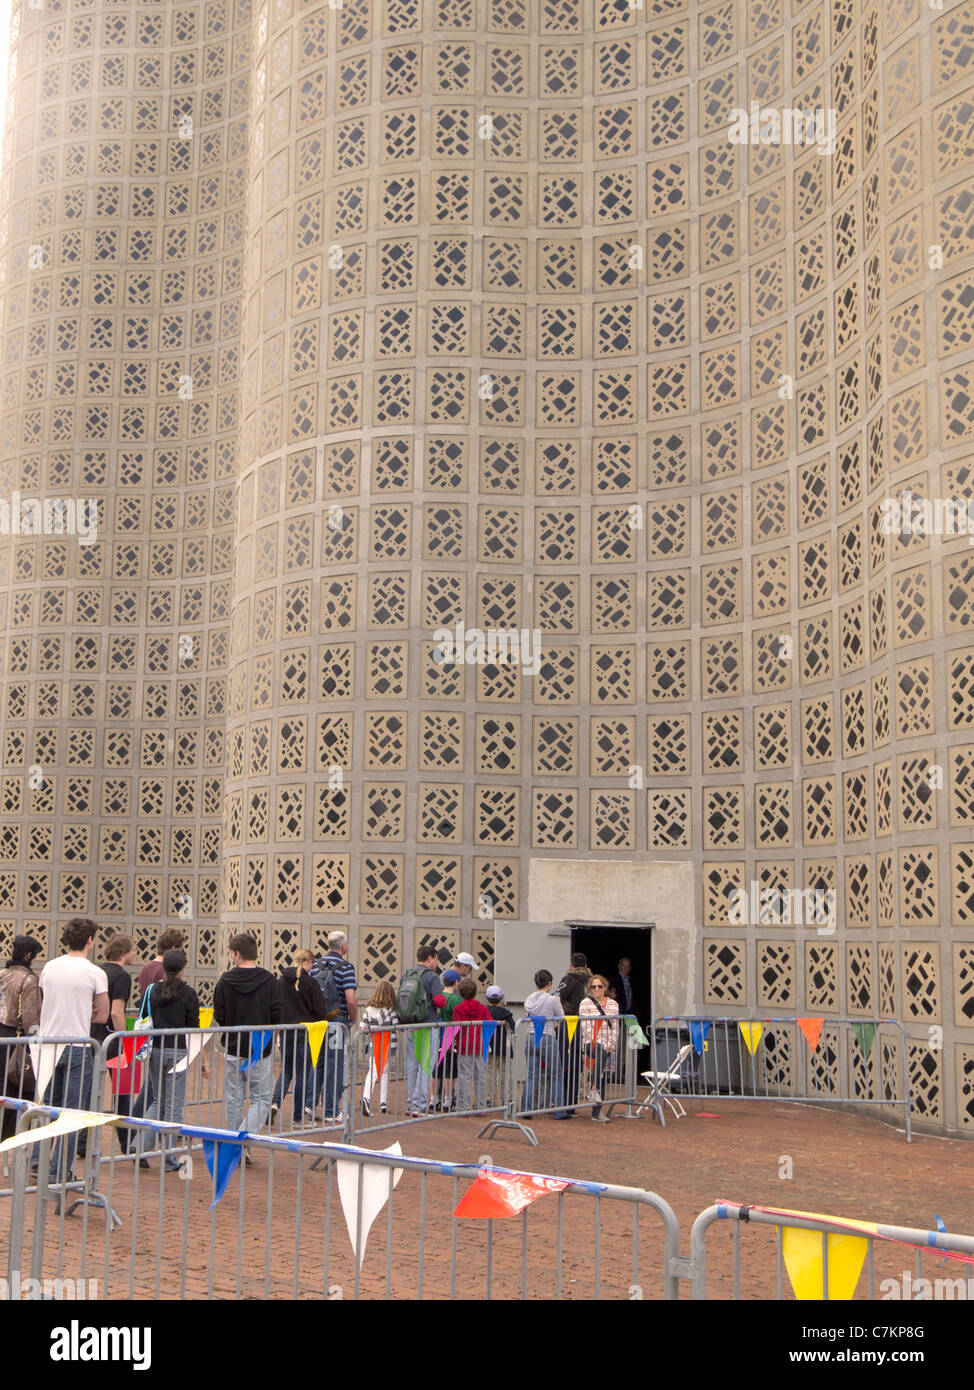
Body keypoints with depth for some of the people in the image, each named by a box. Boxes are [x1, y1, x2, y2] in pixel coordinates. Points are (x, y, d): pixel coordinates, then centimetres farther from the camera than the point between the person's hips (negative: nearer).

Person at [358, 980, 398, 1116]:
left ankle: (366, 1097, -21)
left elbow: (363, 1027, -2)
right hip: (389, 1045, -1)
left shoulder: (369, 1008, -2)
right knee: (385, 1072, 11)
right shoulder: (391, 1009, -9)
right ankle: (383, 1103, 15)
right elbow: (396, 1027, -12)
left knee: (372, 1072, 2)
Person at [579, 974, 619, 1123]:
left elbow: (615, 1027, 11)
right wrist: (602, 1045, -14)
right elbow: (586, 1027, -6)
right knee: (601, 1053, -37)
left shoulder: (613, 1004, 14)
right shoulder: (585, 1003, 2)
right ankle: (594, 1089, -29)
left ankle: (597, 1112, 5)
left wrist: (610, 1044, -5)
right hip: (591, 1043, -4)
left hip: (608, 1046, 4)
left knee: (603, 1077, 0)